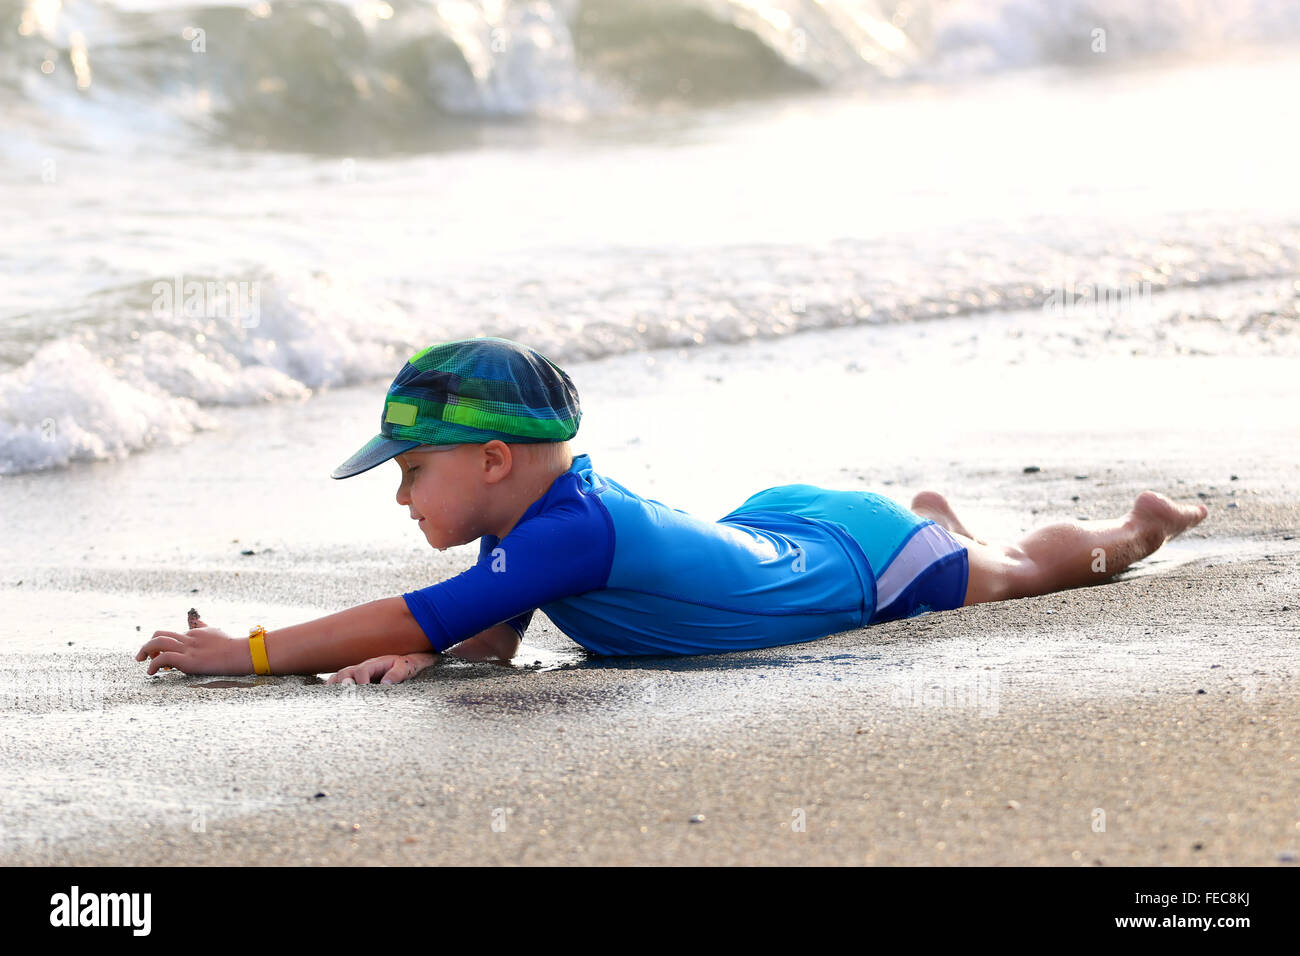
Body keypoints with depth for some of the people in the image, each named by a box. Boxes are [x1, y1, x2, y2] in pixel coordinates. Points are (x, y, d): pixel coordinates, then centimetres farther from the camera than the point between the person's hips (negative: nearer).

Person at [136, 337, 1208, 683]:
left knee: (1024, 571, 23)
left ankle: (1140, 523, 49)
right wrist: (423, 655, -37)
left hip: (862, 557, -5)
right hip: (777, 518, 5)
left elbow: (421, 618, -46)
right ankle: (933, 514, 66)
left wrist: (247, 651, -46)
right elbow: (494, 634, -14)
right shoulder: (528, 507, -17)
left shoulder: (570, 532, -42)